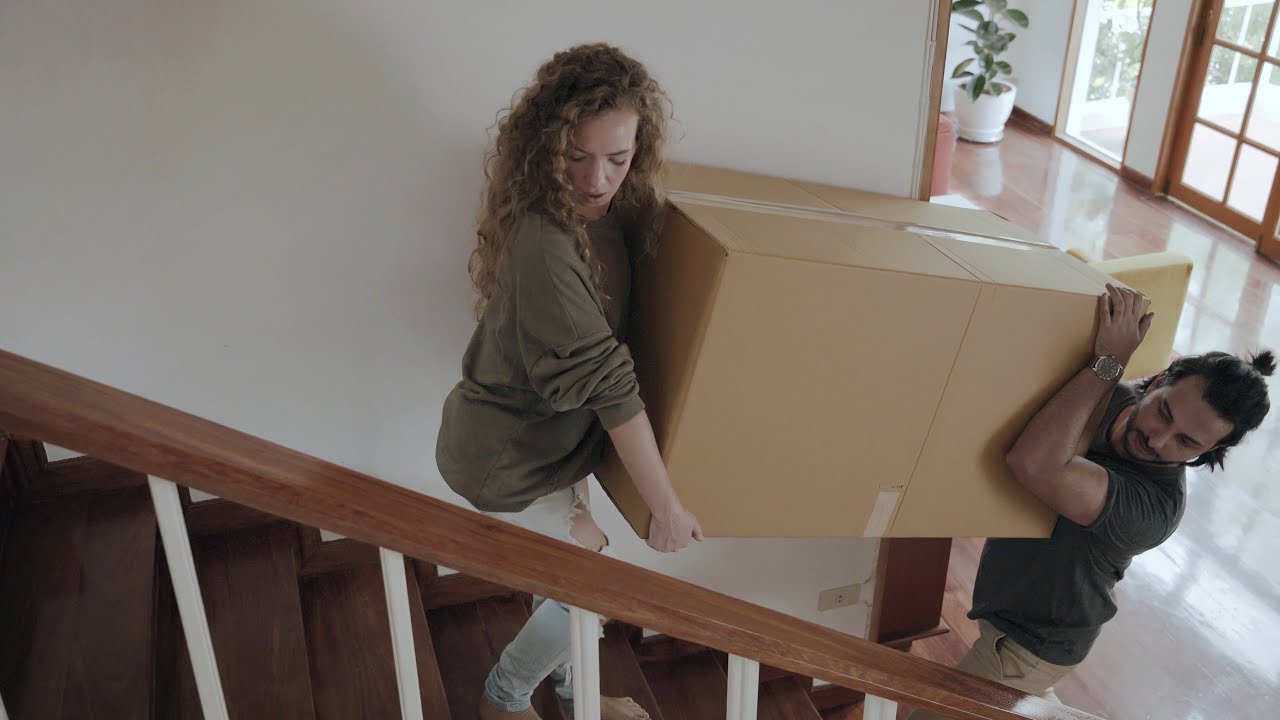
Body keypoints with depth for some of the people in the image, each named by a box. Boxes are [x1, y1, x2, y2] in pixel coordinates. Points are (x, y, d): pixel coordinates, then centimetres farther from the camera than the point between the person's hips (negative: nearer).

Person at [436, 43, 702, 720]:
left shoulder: (609, 211, -7)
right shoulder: (545, 245, -34)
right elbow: (607, 383, -31)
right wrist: (666, 506, -25)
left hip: (551, 436, 8)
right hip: (504, 458, -8)